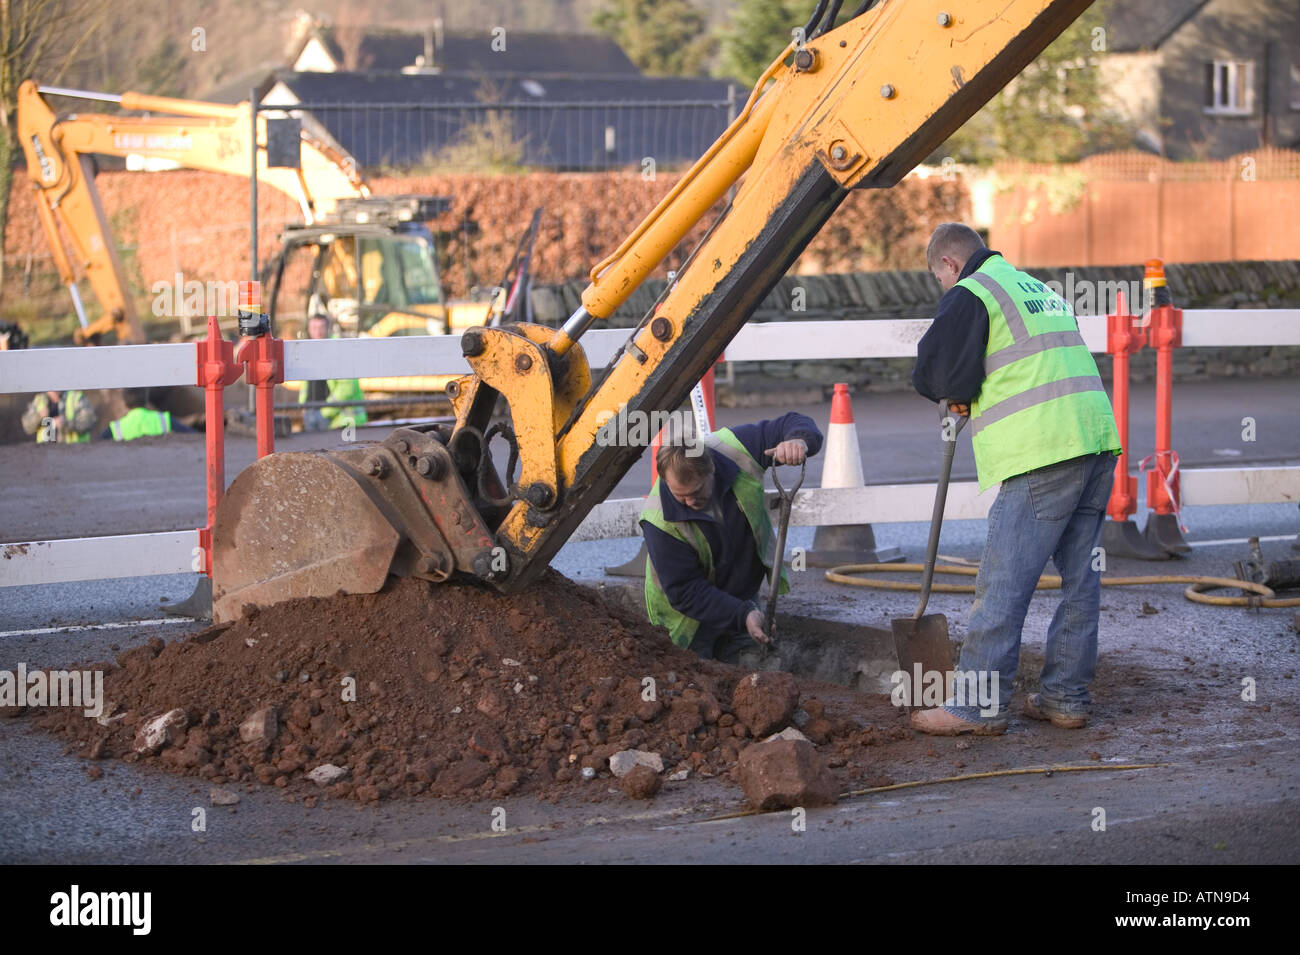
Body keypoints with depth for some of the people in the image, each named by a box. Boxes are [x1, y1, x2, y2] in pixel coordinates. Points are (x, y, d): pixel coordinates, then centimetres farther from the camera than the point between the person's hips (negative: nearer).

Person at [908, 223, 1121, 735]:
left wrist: (954, 397, 16)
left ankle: (979, 706, -3)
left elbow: (937, 373, -7)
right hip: (1097, 441, 9)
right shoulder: (1042, 291, 26)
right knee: (1080, 576, 11)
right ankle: (1066, 697, 16)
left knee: (1003, 582, -5)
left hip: (1041, 452, -8)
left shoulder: (970, 294, -1)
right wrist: (968, 397, 20)